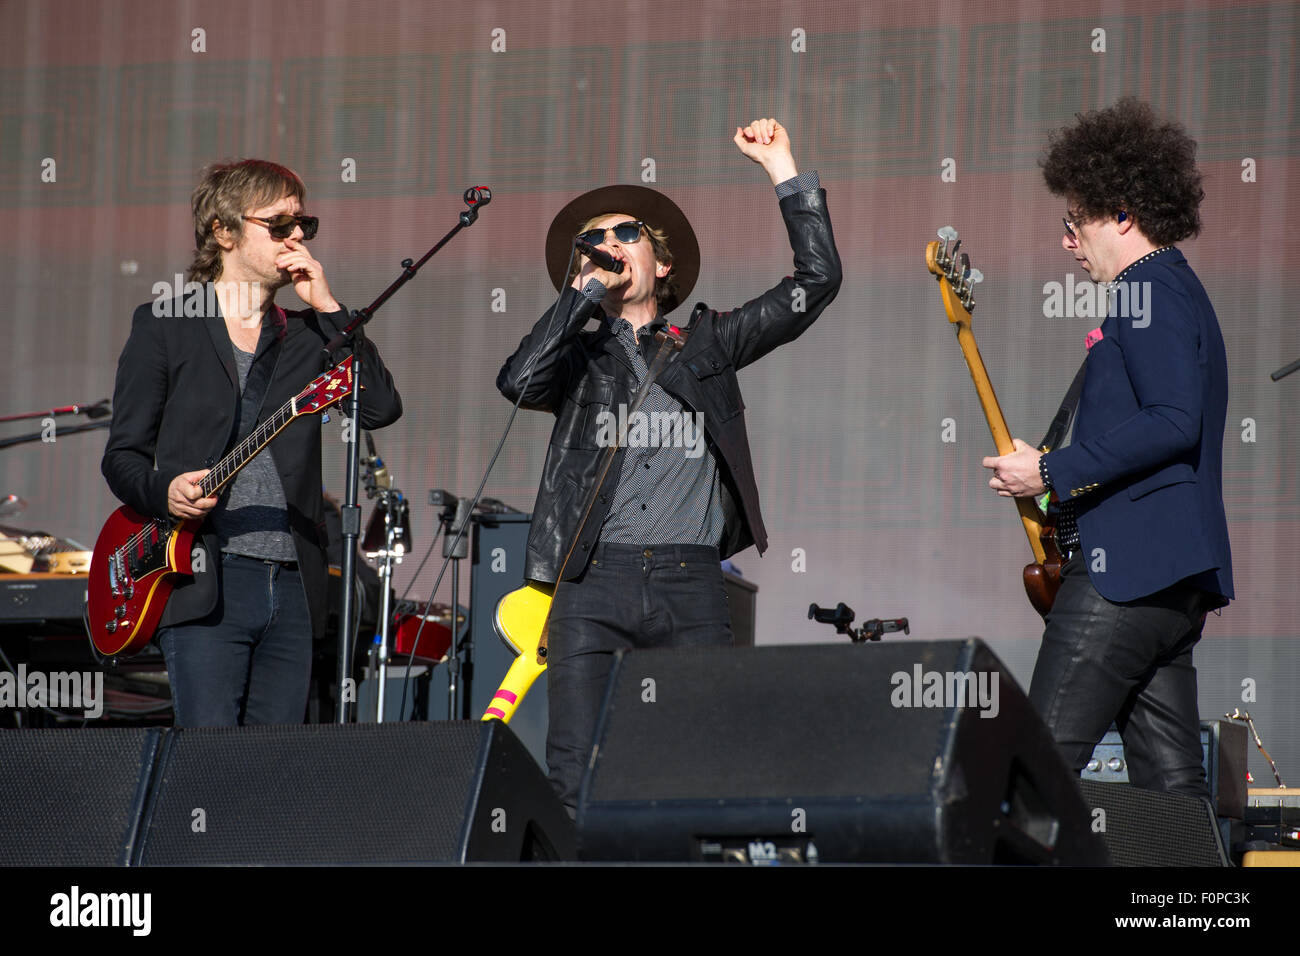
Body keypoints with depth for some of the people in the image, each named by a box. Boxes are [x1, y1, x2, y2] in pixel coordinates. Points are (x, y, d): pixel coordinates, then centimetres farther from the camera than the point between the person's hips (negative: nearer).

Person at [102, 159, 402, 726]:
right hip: (203, 579, -4)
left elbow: (381, 407, 1)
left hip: (292, 585, 5)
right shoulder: (165, 325, 6)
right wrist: (164, 492, -16)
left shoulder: (304, 336, 17)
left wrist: (327, 309, -1)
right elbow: (122, 455, 5)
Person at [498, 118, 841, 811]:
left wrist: (782, 169, 8)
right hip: (593, 580, 0)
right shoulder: (578, 356, 16)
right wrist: (586, 289, 0)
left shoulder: (705, 344, 18)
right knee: (575, 788, -10)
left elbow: (817, 280, 13)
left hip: (691, 585, 1)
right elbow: (520, 383, -6)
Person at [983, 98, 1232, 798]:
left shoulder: (1148, 289, -8)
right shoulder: (1175, 290, 24)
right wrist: (1061, 475, 25)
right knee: (1171, 786, 6)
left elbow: (1172, 424, -21)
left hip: (1127, 565, -11)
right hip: (1178, 579, 11)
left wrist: (1051, 471, -17)